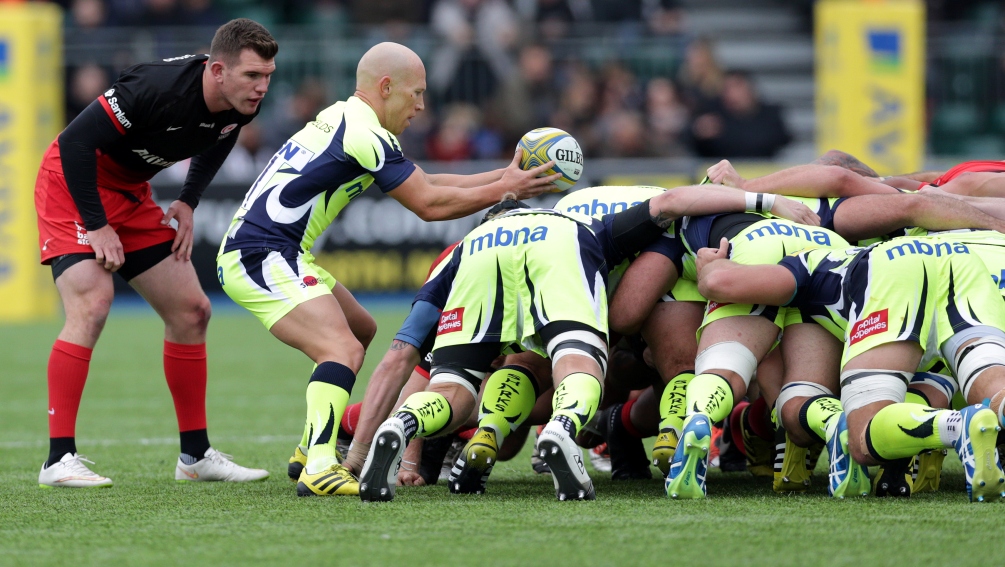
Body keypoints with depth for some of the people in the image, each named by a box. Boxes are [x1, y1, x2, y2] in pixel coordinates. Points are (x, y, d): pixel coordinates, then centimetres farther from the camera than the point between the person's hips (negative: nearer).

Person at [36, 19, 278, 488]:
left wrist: (188, 202, 3)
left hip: (131, 195, 8)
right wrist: (96, 225, -25)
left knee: (191, 311, 5)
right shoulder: (159, 88, -33)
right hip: (73, 185, -8)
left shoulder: (240, 106, -9)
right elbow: (76, 142, -29)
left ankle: (196, 456, 15)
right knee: (92, 305, -24)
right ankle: (59, 460, -22)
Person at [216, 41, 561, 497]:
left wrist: (503, 177, 17)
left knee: (361, 329, 25)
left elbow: (426, 184, 21)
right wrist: (505, 189, -2)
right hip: (260, 258, -11)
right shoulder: (362, 134, -15)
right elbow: (429, 205, -12)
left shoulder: (344, 120, 16)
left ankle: (313, 447, 29)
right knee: (343, 350, -25)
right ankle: (318, 468, -40)